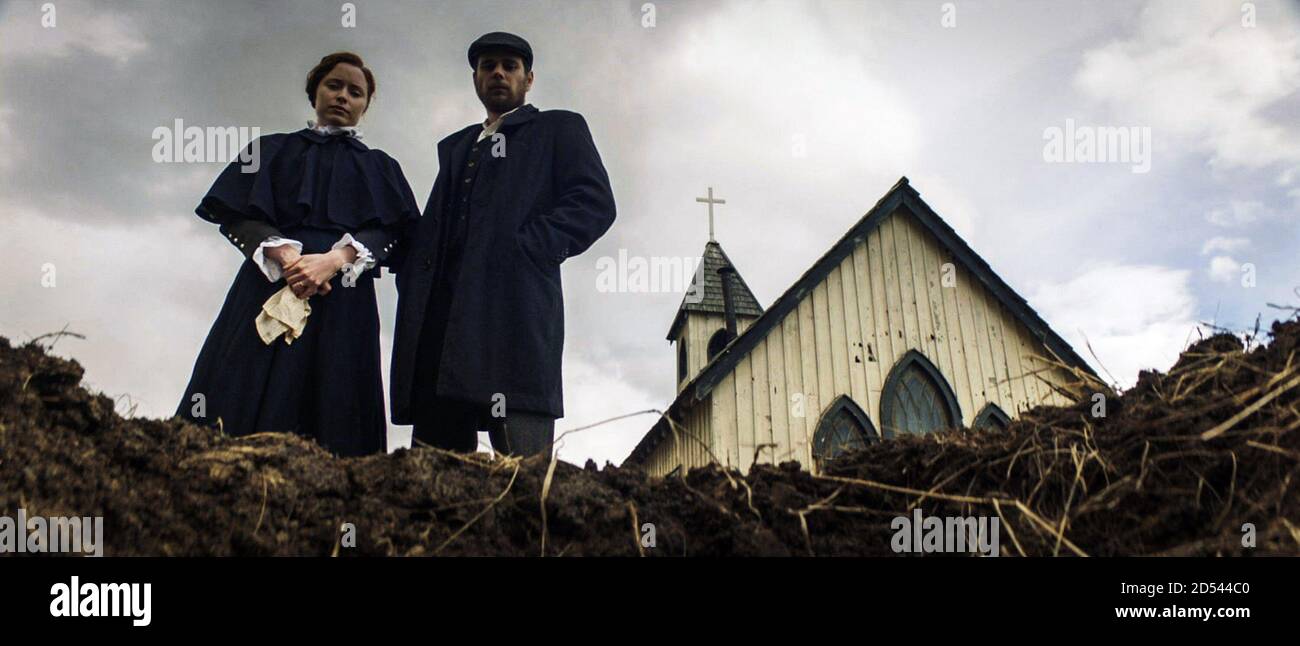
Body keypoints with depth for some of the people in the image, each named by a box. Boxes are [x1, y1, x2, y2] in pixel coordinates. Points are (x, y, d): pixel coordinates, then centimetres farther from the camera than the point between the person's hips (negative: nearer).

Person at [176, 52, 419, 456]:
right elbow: (236, 216, 6)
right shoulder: (273, 150, 20)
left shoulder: (379, 167, 20)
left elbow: (390, 233, 3)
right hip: (268, 285, 0)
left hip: (342, 298, 0)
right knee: (245, 407, -12)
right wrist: (286, 256, -13)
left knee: (330, 415, -10)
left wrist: (333, 260, -16)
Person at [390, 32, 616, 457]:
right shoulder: (454, 146, 33)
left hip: (514, 306, -5)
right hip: (441, 317, 6)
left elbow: (595, 202, 1)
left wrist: (531, 247, -12)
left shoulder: (558, 129, 16)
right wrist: (414, 275, 5)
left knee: (523, 469, -15)